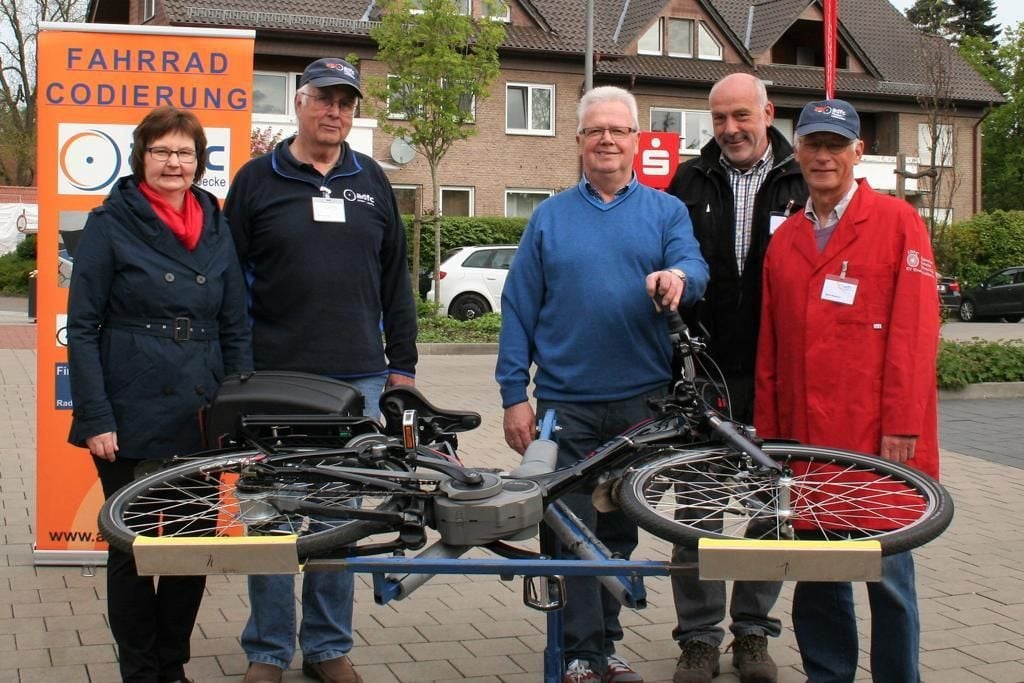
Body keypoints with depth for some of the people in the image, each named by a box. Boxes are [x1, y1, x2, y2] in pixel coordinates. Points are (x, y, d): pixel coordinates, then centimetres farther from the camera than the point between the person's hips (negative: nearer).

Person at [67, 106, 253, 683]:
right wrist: (95, 417, -13)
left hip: (200, 419, 4)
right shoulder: (111, 224, -3)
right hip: (132, 419, -4)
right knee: (133, 548, 6)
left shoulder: (217, 227, 8)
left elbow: (236, 328, 10)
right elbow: (83, 327, -6)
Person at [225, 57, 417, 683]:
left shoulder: (372, 182, 12)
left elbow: (395, 279, 13)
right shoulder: (258, 180, 4)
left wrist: (402, 363, 8)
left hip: (357, 378, 2)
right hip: (276, 377, -2)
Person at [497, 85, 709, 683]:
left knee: (620, 528, 12)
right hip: (567, 403, -1)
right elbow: (519, 309, 5)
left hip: (643, 401, 1)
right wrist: (515, 395, -3)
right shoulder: (551, 217, 8)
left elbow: (695, 265, -11)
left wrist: (677, 276, -36)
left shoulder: (666, 211, 7)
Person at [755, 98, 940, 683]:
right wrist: (769, 431, 10)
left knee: (887, 572, 3)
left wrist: (902, 425, -13)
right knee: (816, 574, 10)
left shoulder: (898, 222, -1)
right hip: (807, 439, 5)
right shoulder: (785, 240, 14)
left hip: (877, 438, -4)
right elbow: (770, 345, 14)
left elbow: (915, 329, -8)